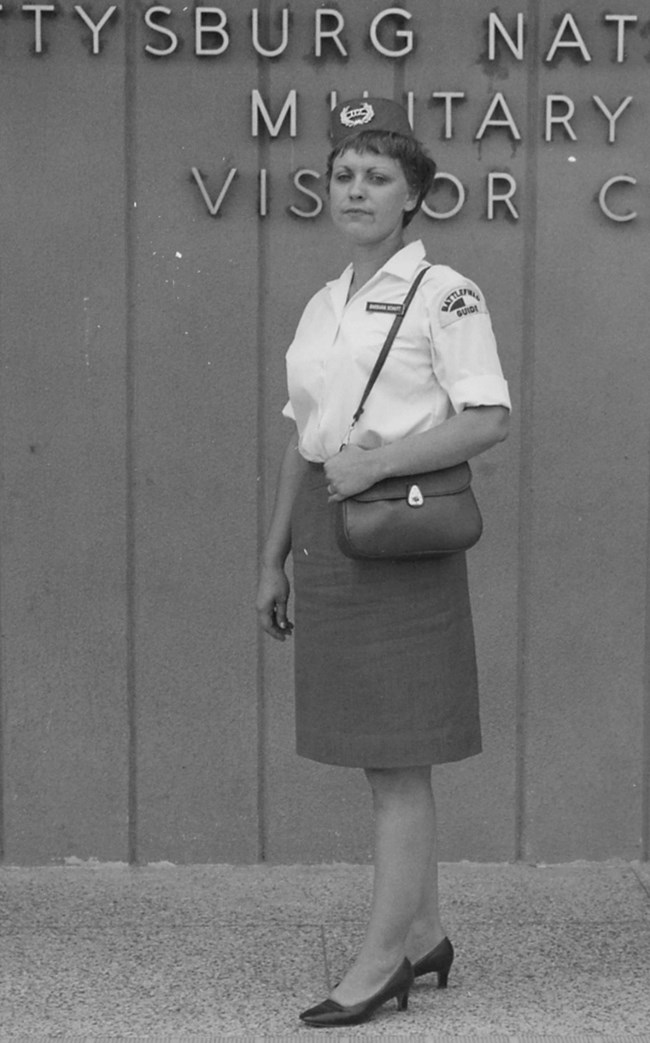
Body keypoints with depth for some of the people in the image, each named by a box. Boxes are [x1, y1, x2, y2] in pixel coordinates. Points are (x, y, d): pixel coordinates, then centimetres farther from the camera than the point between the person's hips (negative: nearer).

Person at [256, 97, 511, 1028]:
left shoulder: (445, 295, -7)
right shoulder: (322, 307, 14)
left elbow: (490, 420, -15)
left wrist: (379, 461, -21)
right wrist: (275, 559, 14)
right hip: (330, 533, 8)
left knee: (398, 759, -3)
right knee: (378, 754, 12)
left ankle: (379, 962, 3)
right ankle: (424, 935, 24)